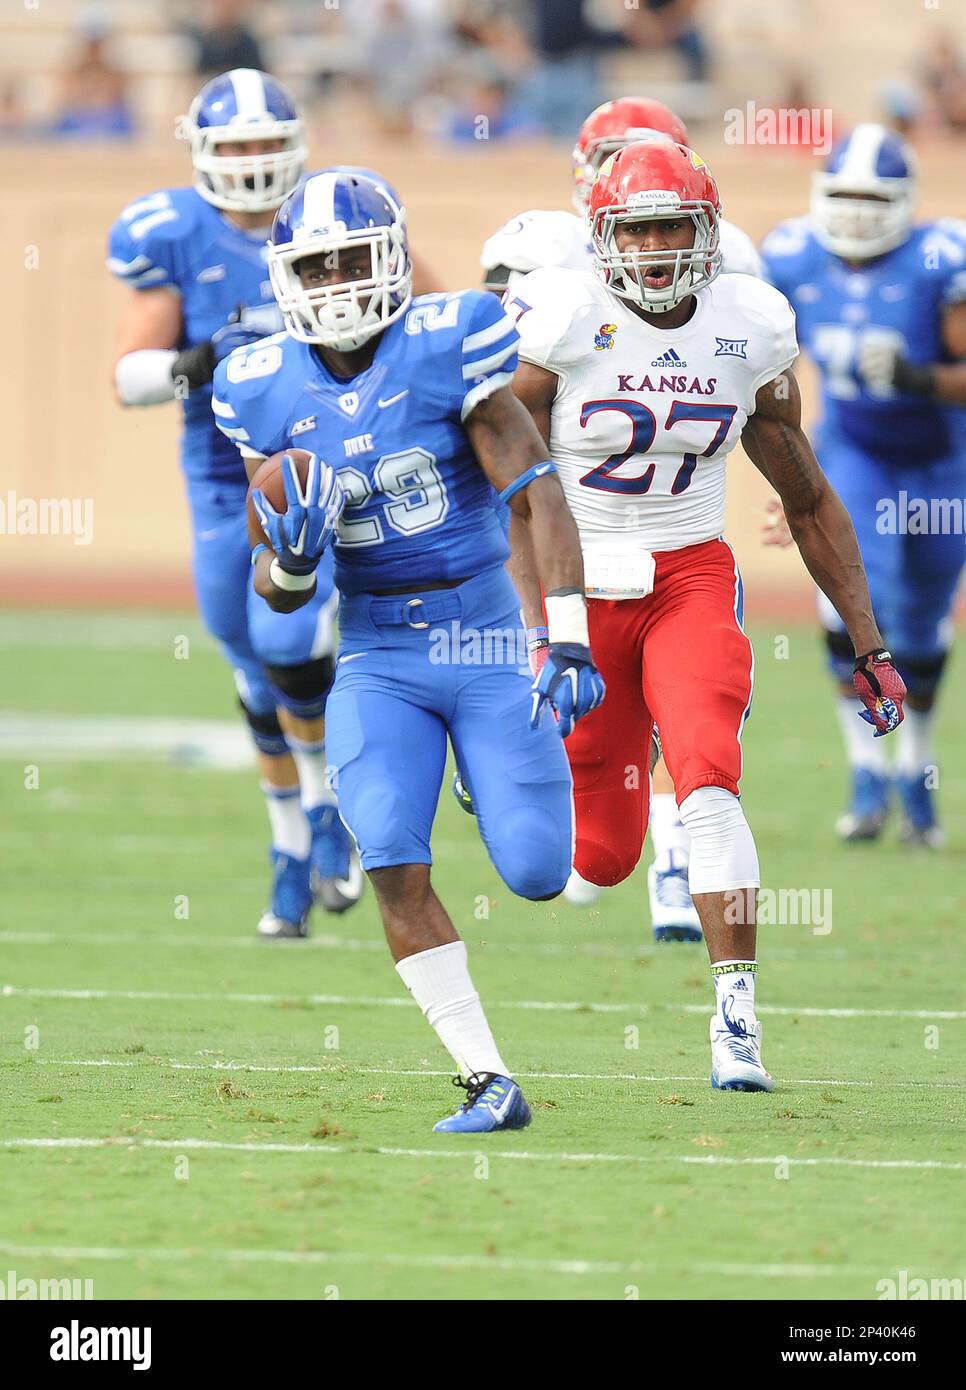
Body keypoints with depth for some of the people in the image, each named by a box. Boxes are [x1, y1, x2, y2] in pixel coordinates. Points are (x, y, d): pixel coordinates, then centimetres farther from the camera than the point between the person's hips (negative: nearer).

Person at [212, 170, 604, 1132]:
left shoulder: (447, 346, -12)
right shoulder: (265, 391, 0)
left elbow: (535, 492, -16)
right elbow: (278, 591, 6)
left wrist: (567, 640, -26)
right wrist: (289, 562, -20)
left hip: (486, 641, -2)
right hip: (375, 663, 2)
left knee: (537, 873, -5)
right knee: (393, 866, -18)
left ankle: (509, 792, 33)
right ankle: (489, 1082, -11)